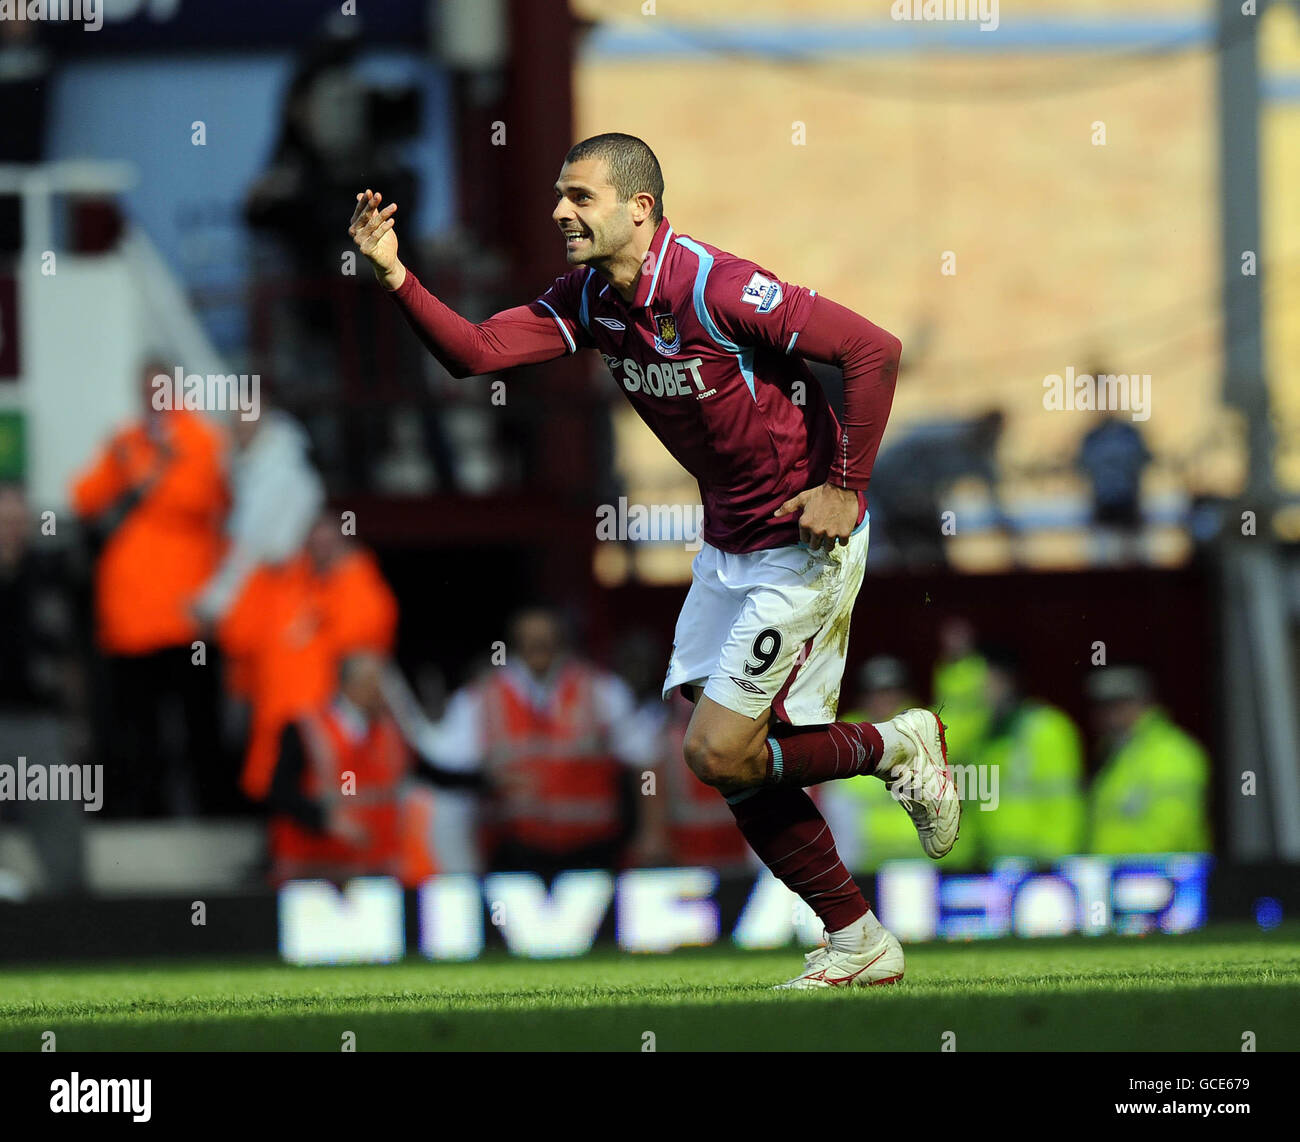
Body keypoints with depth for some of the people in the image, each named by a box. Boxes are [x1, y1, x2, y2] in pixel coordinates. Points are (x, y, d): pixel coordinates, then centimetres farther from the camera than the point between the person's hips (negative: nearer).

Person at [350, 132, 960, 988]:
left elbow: (875, 349, -23)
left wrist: (846, 487, -20)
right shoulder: (589, 299, 0)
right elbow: (475, 352, -7)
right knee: (734, 763, 8)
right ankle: (861, 945, 19)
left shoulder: (717, 288, -23)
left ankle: (898, 747, 12)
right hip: (729, 540, 9)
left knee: (719, 753, -11)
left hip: (803, 539, -9)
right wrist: (395, 275, -20)